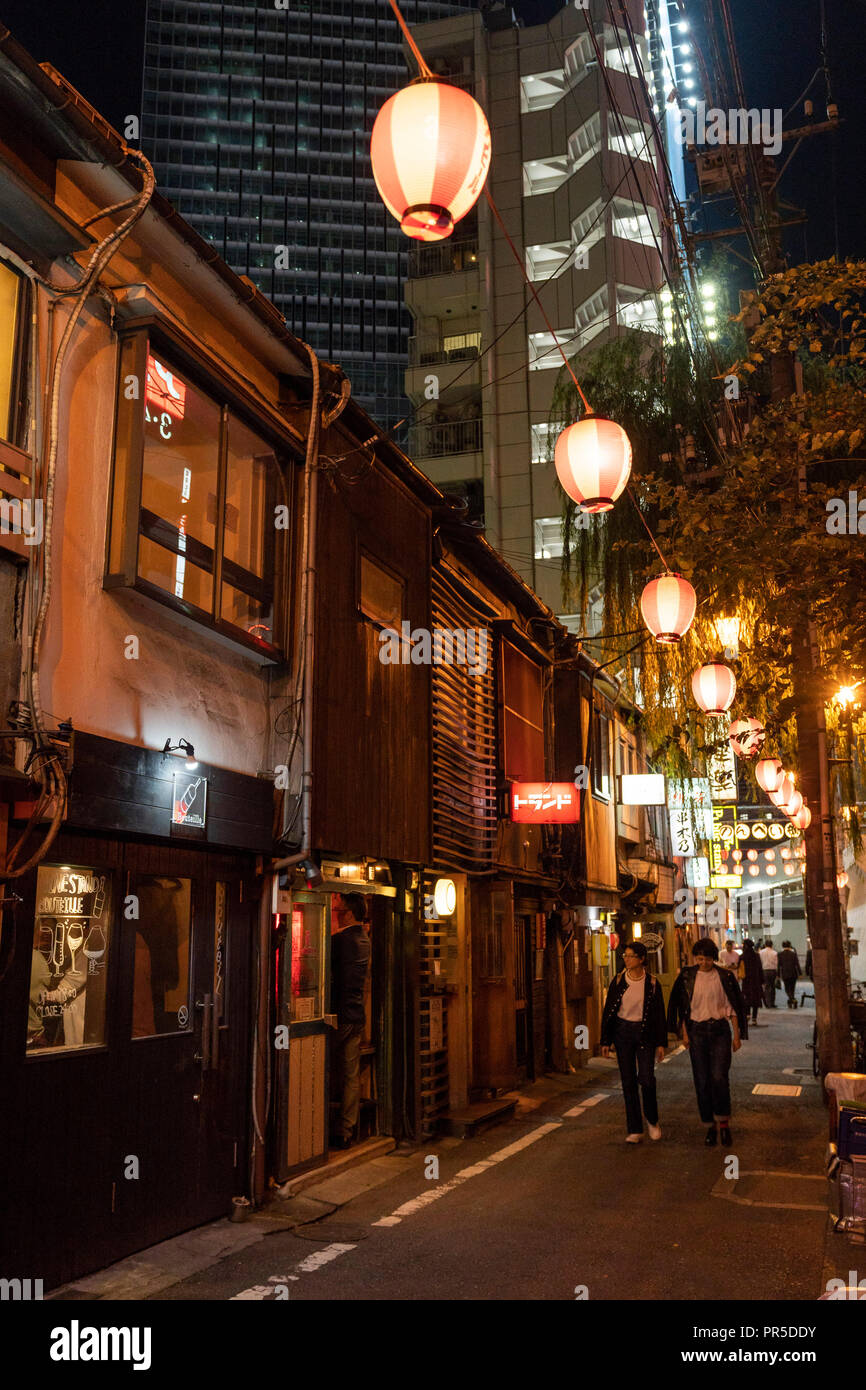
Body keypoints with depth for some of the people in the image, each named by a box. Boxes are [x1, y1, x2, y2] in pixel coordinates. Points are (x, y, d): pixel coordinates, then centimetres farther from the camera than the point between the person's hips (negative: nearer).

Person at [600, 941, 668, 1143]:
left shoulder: (652, 982, -2)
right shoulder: (618, 981, 2)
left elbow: (660, 1014, 2)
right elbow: (608, 1011, 4)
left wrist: (661, 1043, -2)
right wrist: (605, 1041, 2)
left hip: (645, 1033, -2)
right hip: (623, 1032, 2)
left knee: (646, 1079, -11)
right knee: (628, 1081, 2)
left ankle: (651, 1119, 16)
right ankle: (635, 1130, 9)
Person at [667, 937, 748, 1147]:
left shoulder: (725, 977, -1)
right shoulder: (687, 976, 0)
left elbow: (732, 1007, 4)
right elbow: (680, 1006, 6)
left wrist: (737, 1036, 3)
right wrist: (684, 1032, 1)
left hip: (720, 1029, -1)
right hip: (697, 1031, 1)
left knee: (719, 1077, -13)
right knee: (702, 1081, 3)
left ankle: (723, 1122, 5)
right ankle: (710, 1125, 15)